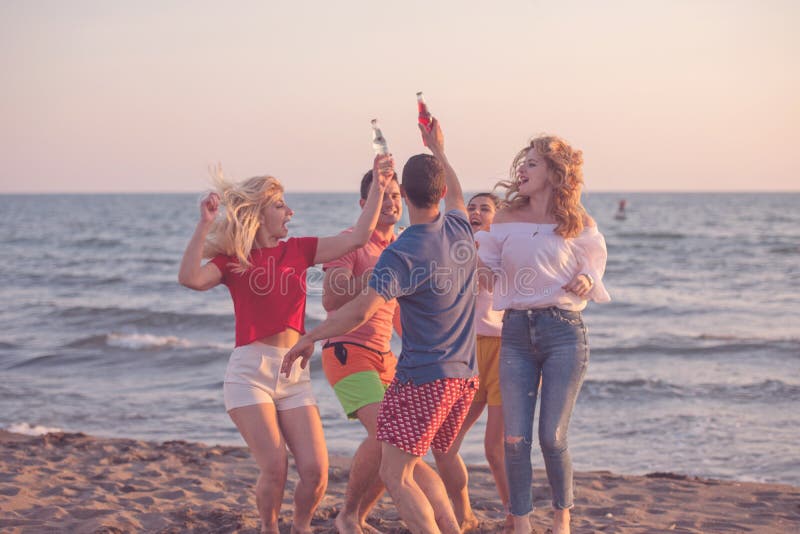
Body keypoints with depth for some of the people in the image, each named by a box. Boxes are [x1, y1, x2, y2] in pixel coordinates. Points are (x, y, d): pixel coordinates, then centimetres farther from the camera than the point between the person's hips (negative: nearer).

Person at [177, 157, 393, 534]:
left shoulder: (298, 250, 11)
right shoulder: (232, 259, 1)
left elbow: (358, 237, 6)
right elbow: (189, 278, -19)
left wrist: (377, 186, 4)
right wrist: (205, 225, -22)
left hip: (294, 375, 4)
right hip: (250, 372, -4)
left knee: (316, 470, -8)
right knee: (274, 469, -14)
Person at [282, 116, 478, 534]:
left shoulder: (401, 254, -17)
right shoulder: (459, 229, 5)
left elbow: (360, 310, -26)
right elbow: (456, 195, 30)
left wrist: (309, 338, -14)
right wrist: (438, 151, 44)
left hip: (424, 377, -8)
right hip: (464, 375, 8)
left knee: (394, 475, -3)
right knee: (412, 466, 19)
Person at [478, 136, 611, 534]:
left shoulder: (578, 225, 2)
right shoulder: (507, 221, 9)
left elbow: (594, 263, 12)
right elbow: (483, 267, 13)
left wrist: (586, 281, -11)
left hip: (563, 332, -2)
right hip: (516, 332, 3)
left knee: (552, 438, -3)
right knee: (514, 438, -1)